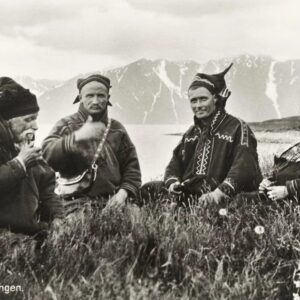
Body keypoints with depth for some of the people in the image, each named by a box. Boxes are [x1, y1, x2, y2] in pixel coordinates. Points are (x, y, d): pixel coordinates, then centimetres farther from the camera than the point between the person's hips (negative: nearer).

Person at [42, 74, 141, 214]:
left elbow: (131, 166, 18)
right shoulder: (66, 125, 6)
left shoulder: (117, 129, 16)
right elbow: (46, 155, -11)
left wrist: (123, 192, 0)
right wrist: (76, 137, -25)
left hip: (112, 202, 3)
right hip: (77, 204, -3)